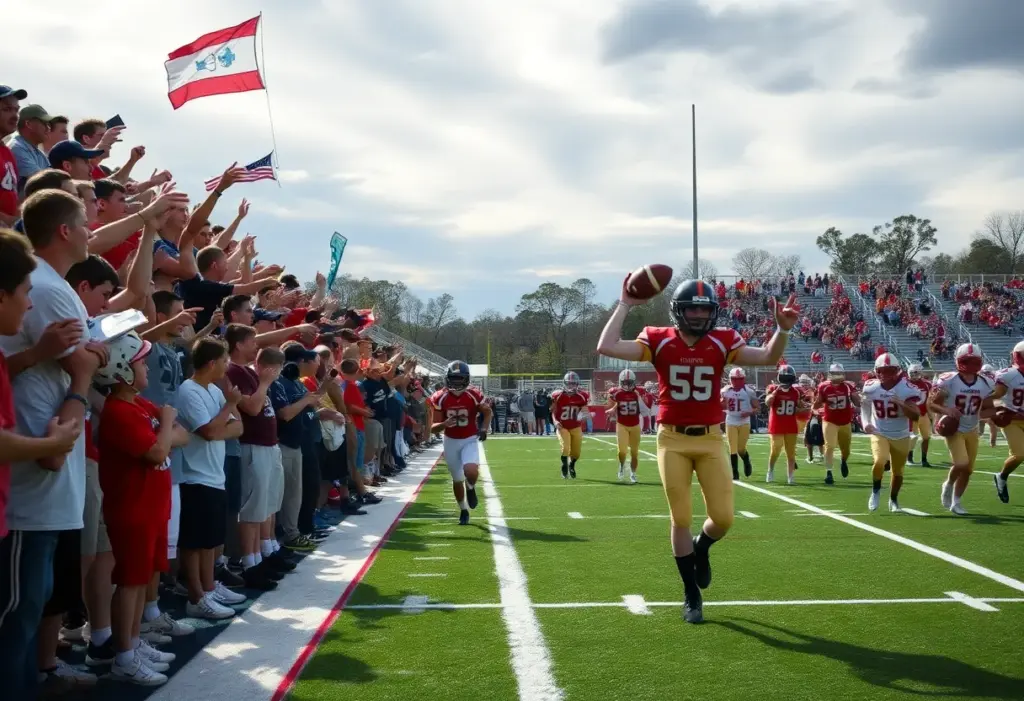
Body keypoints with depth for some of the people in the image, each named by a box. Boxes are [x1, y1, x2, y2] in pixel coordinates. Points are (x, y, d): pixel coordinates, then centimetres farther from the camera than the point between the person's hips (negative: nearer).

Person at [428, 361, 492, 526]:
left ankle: (471, 488, 9)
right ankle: (463, 510, 34)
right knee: (457, 480, 10)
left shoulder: (474, 396, -13)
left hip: (470, 440, -2)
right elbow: (433, 428, -11)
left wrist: (484, 429, -9)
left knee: (471, 471, -27)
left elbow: (487, 412, 7)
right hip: (451, 441, 2)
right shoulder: (440, 398, -12)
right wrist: (444, 424, -32)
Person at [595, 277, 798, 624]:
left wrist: (783, 329, -24)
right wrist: (624, 305, -13)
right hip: (673, 440, -2)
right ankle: (691, 595, 19)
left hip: (710, 439, 2)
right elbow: (606, 348, -15)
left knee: (723, 518, -1)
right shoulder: (659, 341, -5)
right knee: (681, 519, 3)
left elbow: (769, 358, -7)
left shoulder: (723, 343, 0)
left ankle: (700, 549, 37)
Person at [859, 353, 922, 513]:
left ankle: (893, 500, 35)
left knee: (897, 471, 11)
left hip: (901, 436, 0)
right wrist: (865, 423, -4)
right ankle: (875, 492, 3)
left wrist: (901, 403, -34)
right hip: (879, 433, 0)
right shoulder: (871, 388, -9)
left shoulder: (906, 389, -16)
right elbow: (865, 406, 11)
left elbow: (916, 415, -19)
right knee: (879, 462, -25)